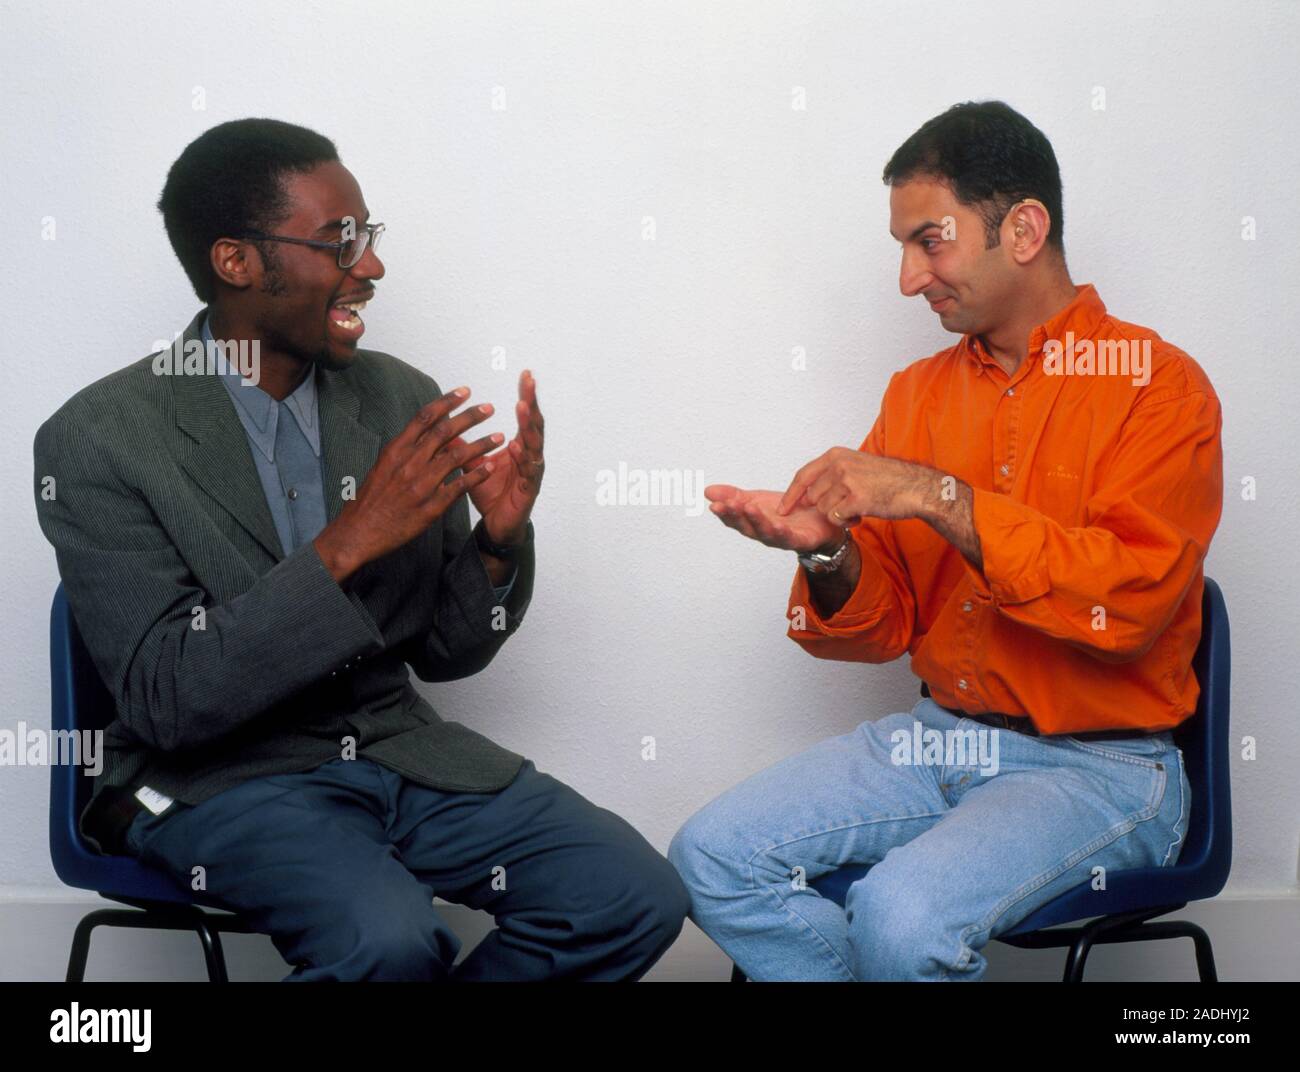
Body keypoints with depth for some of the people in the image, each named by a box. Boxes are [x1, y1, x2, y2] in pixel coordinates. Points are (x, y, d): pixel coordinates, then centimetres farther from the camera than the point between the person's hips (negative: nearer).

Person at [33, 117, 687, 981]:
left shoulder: (400, 399, 1)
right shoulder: (98, 440, -12)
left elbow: (444, 652, 8)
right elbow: (166, 699, -18)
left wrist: (498, 542, -13)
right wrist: (345, 546, -26)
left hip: (393, 743, 5)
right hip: (216, 774, -5)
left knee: (638, 900, -13)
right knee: (390, 940, -33)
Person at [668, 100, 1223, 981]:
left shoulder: (1158, 386, -7)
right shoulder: (918, 392, 9)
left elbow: (1130, 601, -21)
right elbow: (882, 627, 10)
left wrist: (939, 498, -24)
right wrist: (827, 550, -13)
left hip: (1099, 765, -5)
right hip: (941, 736, 6)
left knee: (906, 912, -29)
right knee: (713, 855, -10)